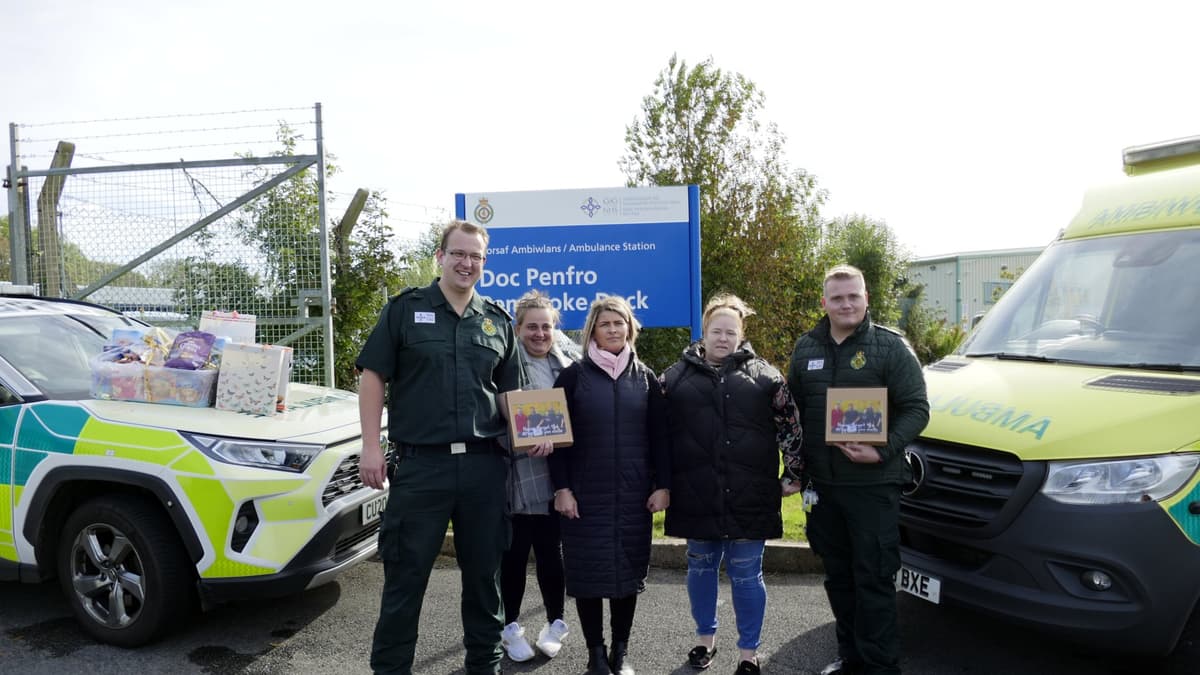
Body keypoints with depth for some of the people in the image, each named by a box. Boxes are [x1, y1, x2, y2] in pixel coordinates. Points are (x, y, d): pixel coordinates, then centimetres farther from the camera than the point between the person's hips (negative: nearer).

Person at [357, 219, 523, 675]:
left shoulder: (497, 320, 11)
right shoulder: (406, 308, 2)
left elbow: (512, 393, 16)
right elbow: (373, 377, 0)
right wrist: (371, 447, -7)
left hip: (485, 466, 3)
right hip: (421, 464, -3)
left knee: (484, 570, 14)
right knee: (405, 573, 7)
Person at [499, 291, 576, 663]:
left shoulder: (566, 367, 9)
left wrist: (552, 440, -7)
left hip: (553, 476, 4)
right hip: (517, 476, -3)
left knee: (551, 551, 12)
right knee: (515, 553, 6)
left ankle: (555, 622, 29)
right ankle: (511, 626, 25)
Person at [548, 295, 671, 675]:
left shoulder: (645, 377, 7)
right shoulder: (574, 375, 0)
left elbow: (659, 436, 6)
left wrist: (662, 485, 0)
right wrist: (561, 488, -8)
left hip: (633, 494, 2)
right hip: (587, 493, -2)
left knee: (628, 569, 8)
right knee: (588, 571, 3)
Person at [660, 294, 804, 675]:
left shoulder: (764, 376, 3)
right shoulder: (676, 376, 4)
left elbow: (790, 426, 4)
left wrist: (794, 474, 1)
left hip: (748, 498, -1)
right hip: (697, 497, 2)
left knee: (745, 575, 7)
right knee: (701, 567, 16)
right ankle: (705, 639, 37)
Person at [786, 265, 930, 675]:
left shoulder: (890, 347, -5)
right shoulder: (806, 349, 8)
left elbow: (916, 409, -8)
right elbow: (792, 411, 14)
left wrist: (883, 451, -21)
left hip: (873, 484, -5)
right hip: (821, 483, 5)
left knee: (873, 578, 2)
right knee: (838, 576, 16)